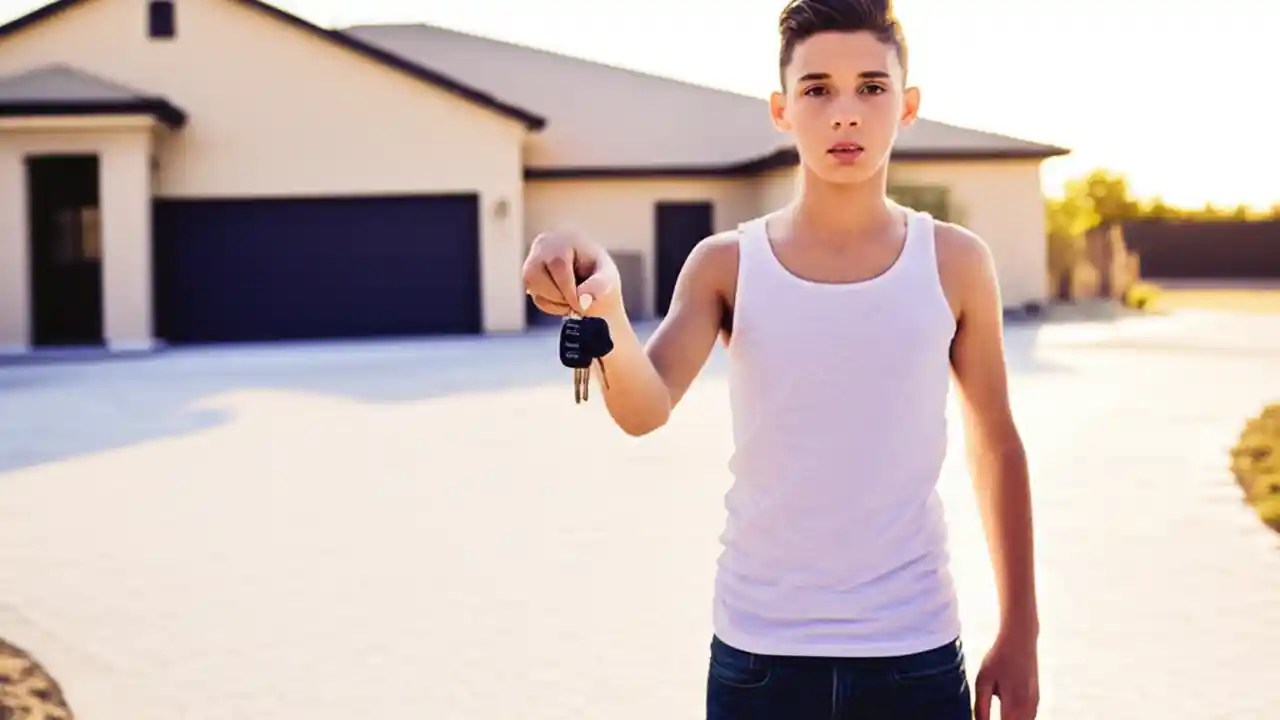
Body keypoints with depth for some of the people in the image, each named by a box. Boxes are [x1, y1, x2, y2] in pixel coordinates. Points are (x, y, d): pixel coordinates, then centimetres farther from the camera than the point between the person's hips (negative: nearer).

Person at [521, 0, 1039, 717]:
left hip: (914, 656, 0)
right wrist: (604, 308, -38)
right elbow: (646, 409, -17)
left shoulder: (954, 262, -1)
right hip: (757, 655, 0)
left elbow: (997, 447, 7)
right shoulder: (726, 264, -2)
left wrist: (1020, 632, 7)